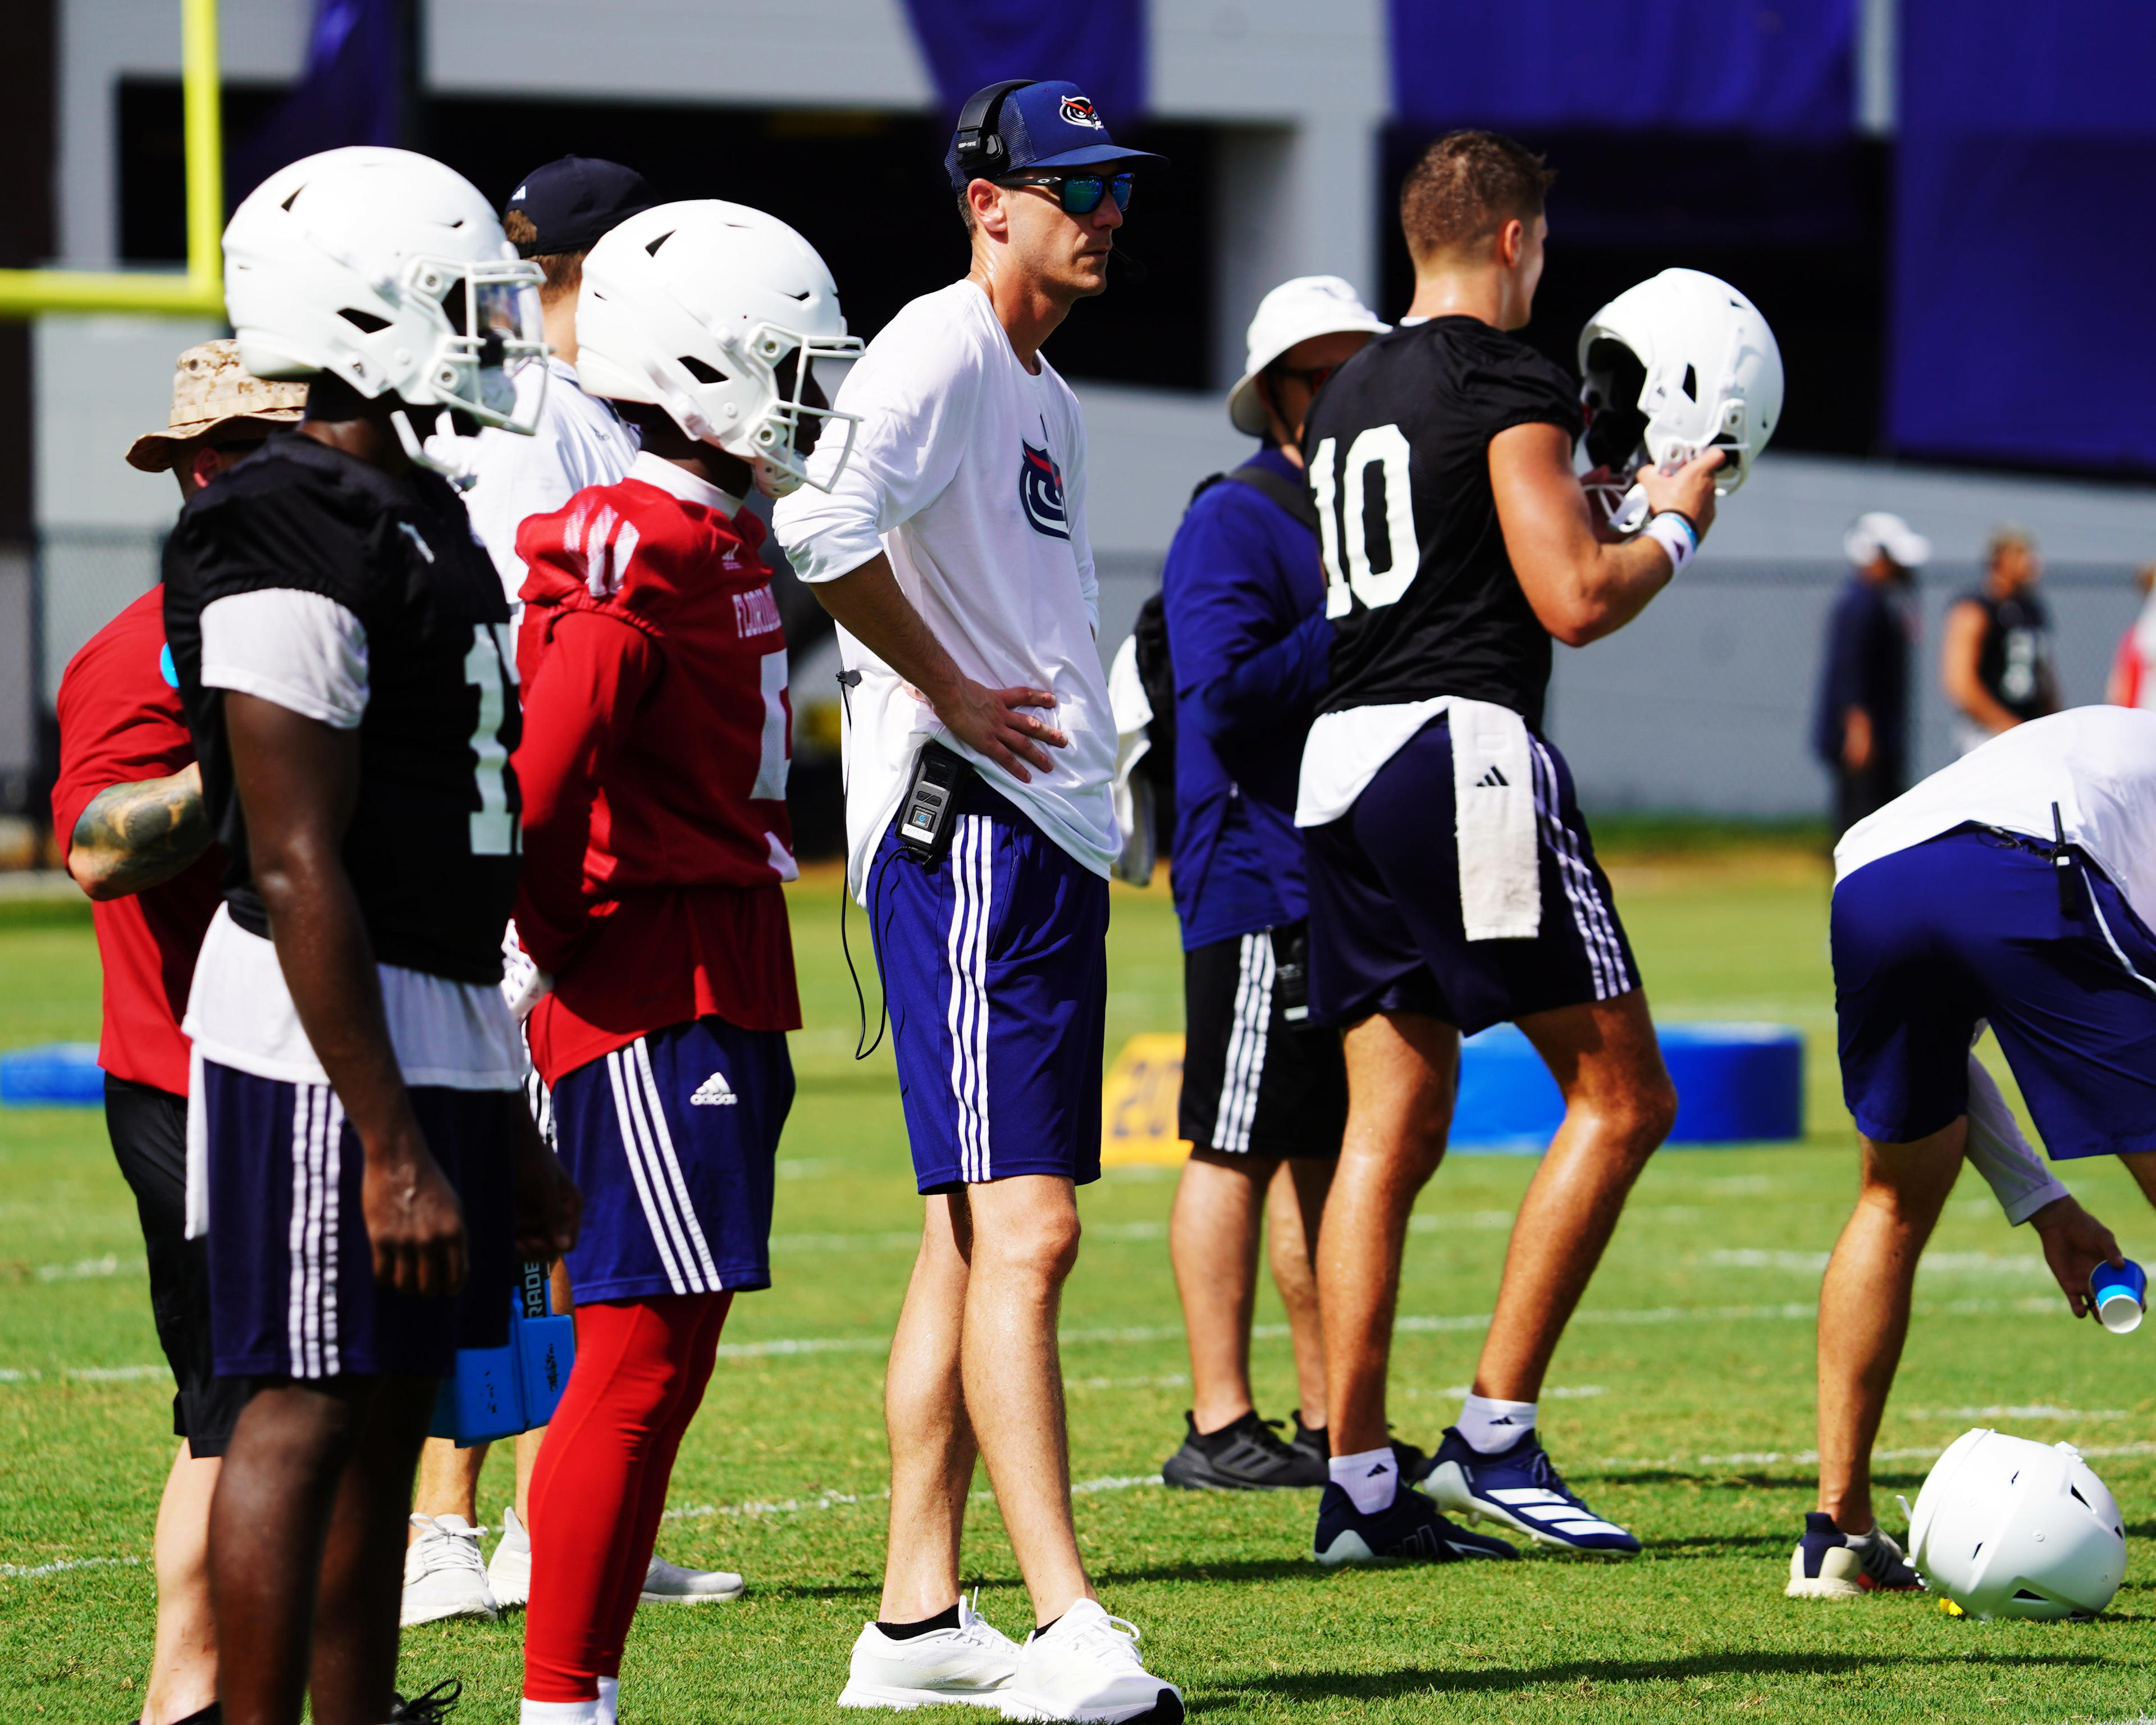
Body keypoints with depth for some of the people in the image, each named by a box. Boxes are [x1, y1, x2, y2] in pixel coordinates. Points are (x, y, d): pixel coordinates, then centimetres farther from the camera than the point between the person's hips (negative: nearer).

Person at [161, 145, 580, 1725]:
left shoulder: (423, 521, 16)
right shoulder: (291, 547, -16)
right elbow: (299, 870, -20)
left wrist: (507, 1129, 22)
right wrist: (391, 1147, -22)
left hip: (447, 1035, 10)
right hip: (329, 1043, -10)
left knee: (393, 1413, 12)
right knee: (311, 1409, -6)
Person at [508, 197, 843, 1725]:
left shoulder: (722, 539, 15)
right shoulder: (635, 554, -16)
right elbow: (538, 776, -22)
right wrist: (564, 942, -10)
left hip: (722, 993, 10)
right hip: (648, 998, -10)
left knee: (664, 1352, 11)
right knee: (644, 1351, -9)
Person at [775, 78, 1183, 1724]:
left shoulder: (1046, 399, 20)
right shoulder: (942, 354, -11)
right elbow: (826, 532, -27)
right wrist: (948, 694, -18)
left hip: (1049, 835, 10)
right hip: (968, 830, -10)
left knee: (980, 1228, 12)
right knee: (1025, 1228, -14)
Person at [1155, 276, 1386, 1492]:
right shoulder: (1236, 525, -9)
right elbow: (1223, 695, -19)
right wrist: (1351, 630, -19)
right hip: (1261, 880, -9)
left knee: (1327, 1148, 12)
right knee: (1242, 1149, -5)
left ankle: (1333, 1421, 17)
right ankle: (1220, 1425, -2)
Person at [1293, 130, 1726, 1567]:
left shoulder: (1347, 400, 19)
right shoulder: (1506, 383, -7)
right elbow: (1578, 602, -13)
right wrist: (1675, 524, 6)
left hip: (1344, 758, 8)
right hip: (1464, 742, -8)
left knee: (1393, 1126, 8)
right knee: (1620, 1095, -1)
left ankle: (1359, 1478, 4)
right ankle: (1495, 1437, -7)